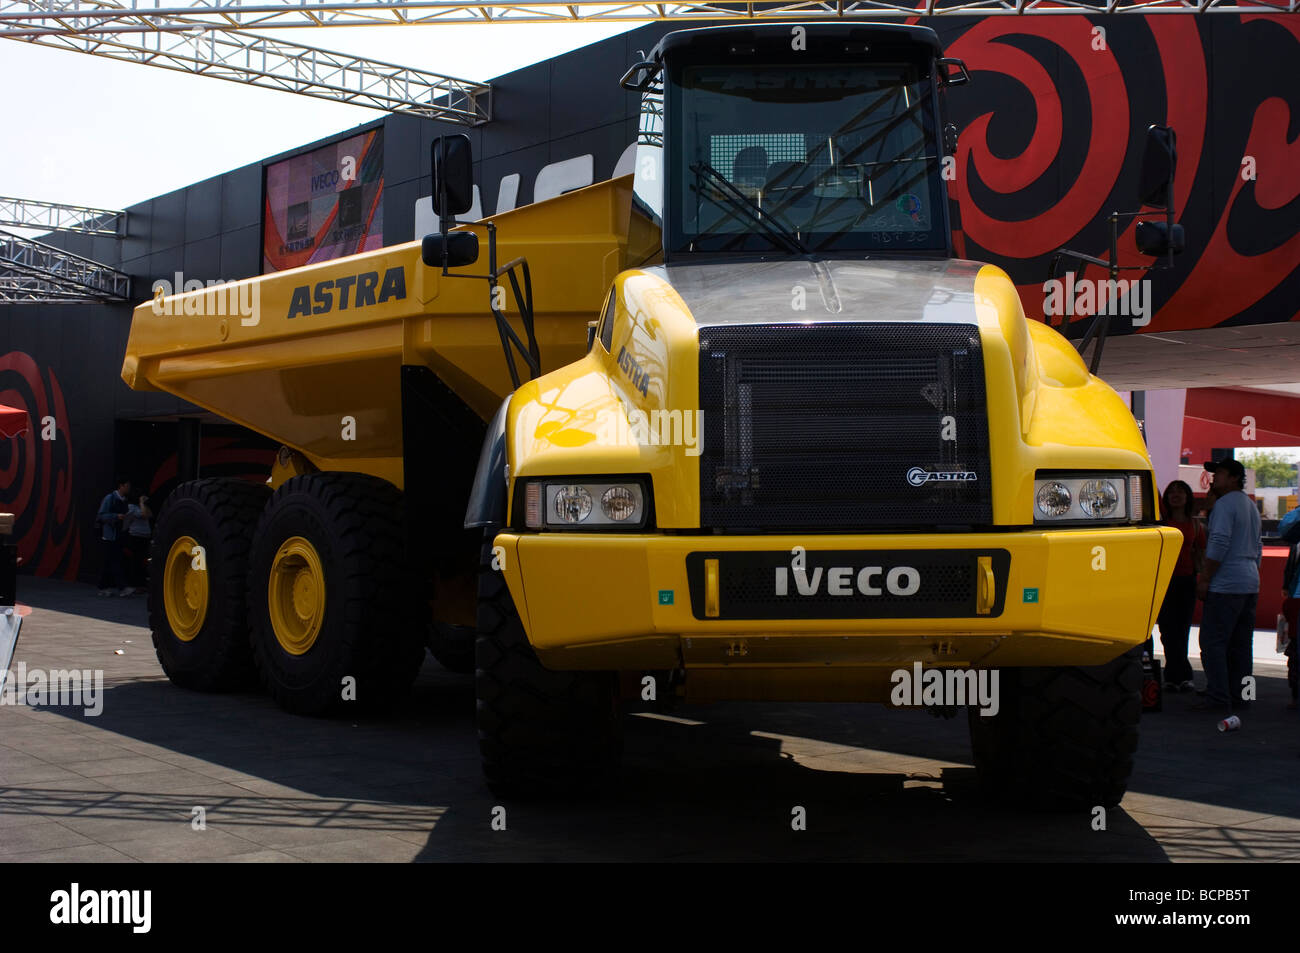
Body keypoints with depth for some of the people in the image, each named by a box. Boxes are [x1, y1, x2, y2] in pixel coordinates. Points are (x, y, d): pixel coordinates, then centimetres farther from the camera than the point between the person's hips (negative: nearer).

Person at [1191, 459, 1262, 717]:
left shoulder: (1225, 504, -10)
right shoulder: (1251, 506, 20)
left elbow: (1219, 544, -18)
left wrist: (1204, 579, -15)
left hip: (1225, 586, -9)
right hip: (1250, 584, 9)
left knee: (1213, 642, -7)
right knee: (1241, 644, 10)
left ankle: (1218, 698, -10)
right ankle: (1239, 696, 12)